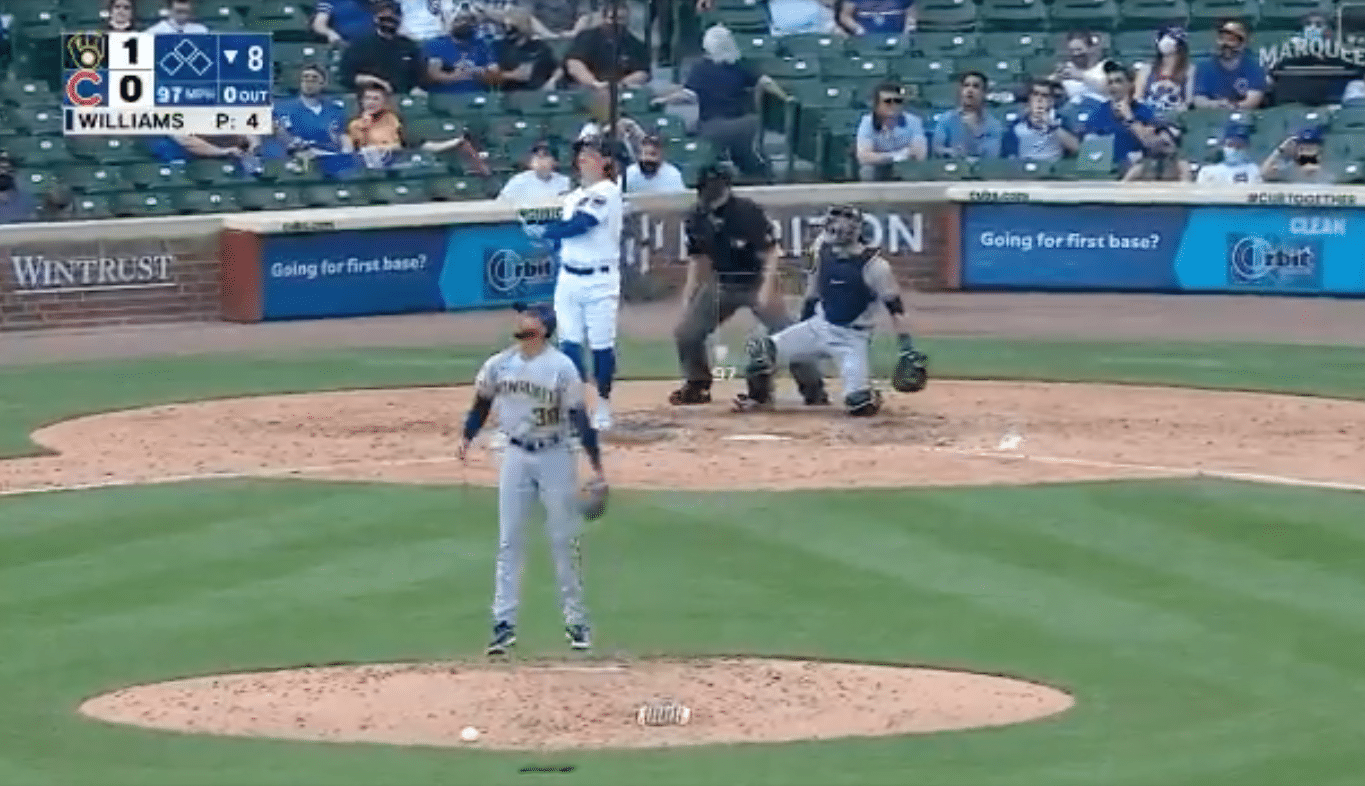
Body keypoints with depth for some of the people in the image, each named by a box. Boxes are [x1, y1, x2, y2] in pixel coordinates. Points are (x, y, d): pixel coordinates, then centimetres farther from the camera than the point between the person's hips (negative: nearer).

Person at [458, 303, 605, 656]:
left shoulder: (562, 368, -12)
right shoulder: (498, 365, 1)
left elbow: (579, 418, -12)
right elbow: (482, 403, 15)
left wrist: (597, 466, -14)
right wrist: (467, 438, 1)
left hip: (556, 457, -4)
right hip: (516, 457, 4)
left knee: (564, 541, 3)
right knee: (509, 541, 2)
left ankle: (576, 620, 14)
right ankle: (504, 623, 3)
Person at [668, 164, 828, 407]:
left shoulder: (748, 212, -21)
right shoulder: (698, 218, -4)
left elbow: (770, 253, -19)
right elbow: (697, 259, 9)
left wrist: (767, 291, -29)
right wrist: (689, 295, 5)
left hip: (756, 284, -5)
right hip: (721, 285, 5)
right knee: (686, 332, 2)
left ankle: (814, 389, -10)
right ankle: (697, 386, 20)